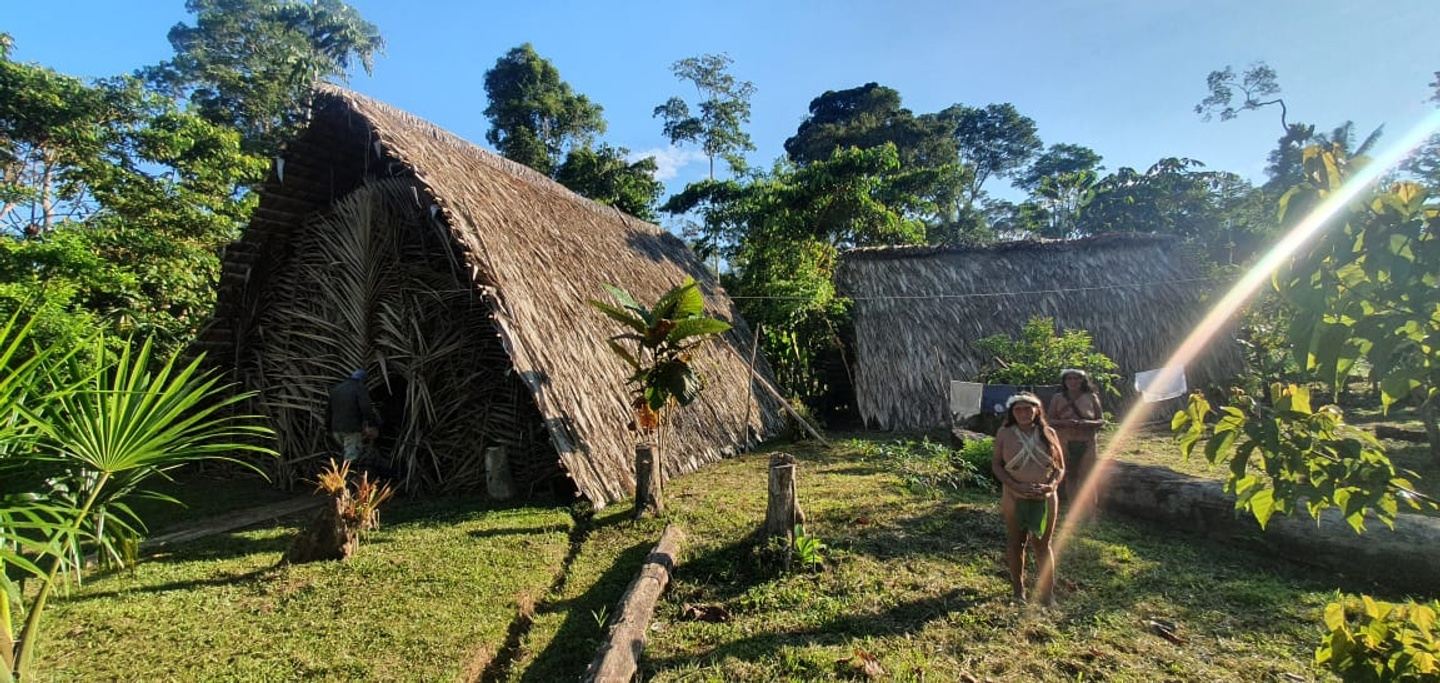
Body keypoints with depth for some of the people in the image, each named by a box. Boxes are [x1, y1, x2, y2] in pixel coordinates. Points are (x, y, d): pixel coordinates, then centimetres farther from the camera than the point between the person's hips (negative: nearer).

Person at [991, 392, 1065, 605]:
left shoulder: (1048, 433, -1)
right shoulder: (1004, 434, -6)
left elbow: (1060, 467, 3)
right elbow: (996, 465, -6)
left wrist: (1051, 486, -16)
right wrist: (1017, 486, -19)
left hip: (1045, 500, 1)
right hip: (1015, 500, -1)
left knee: (1042, 545, 8)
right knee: (1016, 543, 12)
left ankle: (1047, 593, 18)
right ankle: (1018, 589, 29)